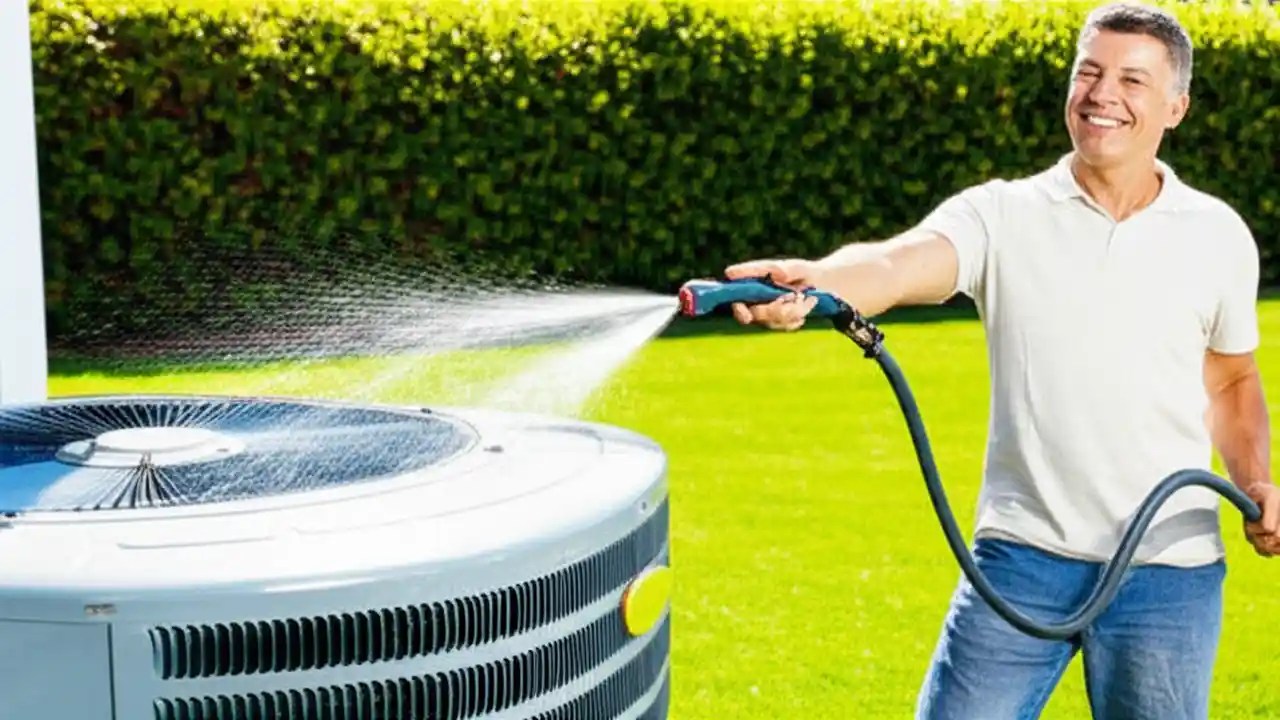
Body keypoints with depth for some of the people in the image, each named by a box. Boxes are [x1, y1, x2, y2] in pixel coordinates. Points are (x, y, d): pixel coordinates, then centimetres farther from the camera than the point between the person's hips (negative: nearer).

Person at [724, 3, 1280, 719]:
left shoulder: (1218, 235, 5)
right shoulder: (1004, 215, -2)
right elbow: (899, 262, -23)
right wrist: (811, 281, -44)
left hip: (1168, 569, 1)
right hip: (1022, 554, -1)